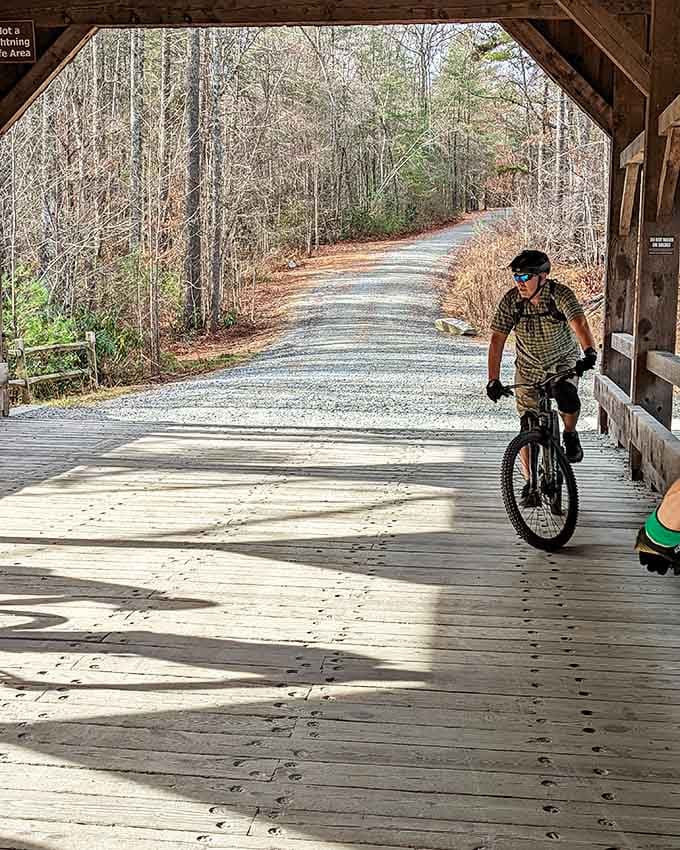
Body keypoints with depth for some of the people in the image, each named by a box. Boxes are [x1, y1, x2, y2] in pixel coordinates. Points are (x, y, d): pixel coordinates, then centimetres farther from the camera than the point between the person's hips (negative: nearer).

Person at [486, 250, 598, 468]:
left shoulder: (560, 294, -24)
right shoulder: (511, 300, -17)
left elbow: (579, 323, -38)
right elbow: (497, 339, -16)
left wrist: (590, 353, -58)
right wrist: (493, 380, -23)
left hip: (564, 361, -2)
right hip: (529, 366, 2)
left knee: (567, 398, -31)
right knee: (528, 428, -1)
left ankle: (570, 435, 1)